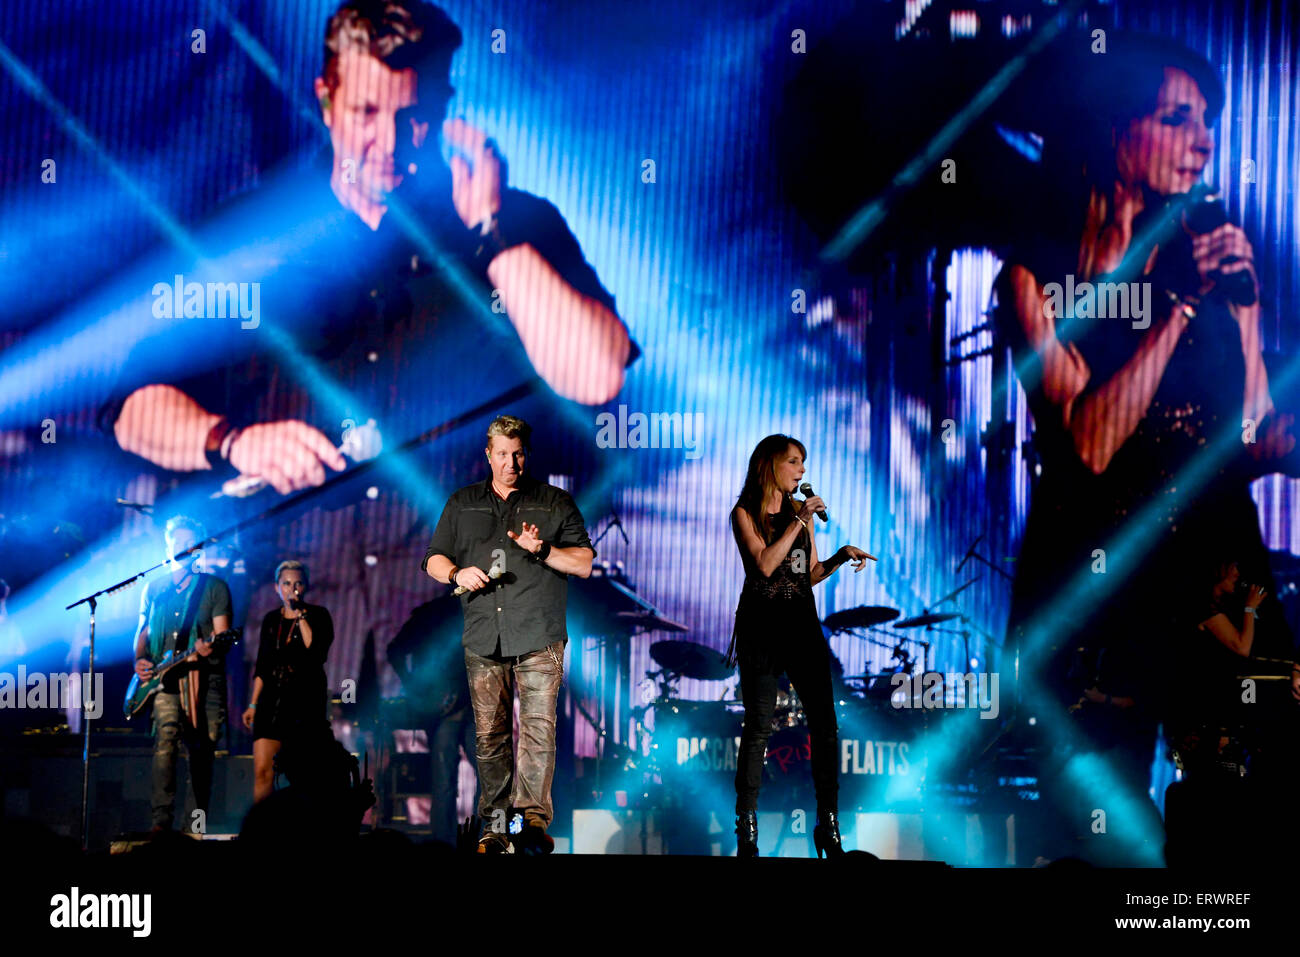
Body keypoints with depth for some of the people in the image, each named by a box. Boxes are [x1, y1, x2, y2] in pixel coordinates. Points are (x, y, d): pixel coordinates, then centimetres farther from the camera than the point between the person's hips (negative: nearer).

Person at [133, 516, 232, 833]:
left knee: (202, 747, 0)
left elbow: (222, 635, 1)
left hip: (204, 676, -1)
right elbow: (143, 630, 20)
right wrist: (140, 660, 1)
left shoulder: (214, 587, 9)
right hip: (162, 676, 1)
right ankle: (162, 821, -24)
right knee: (165, 740, -17)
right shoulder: (154, 588, 17)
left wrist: (208, 647, -22)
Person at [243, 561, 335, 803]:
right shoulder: (271, 620, 14)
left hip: (306, 702, -4)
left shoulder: (318, 616, 1)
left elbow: (317, 653, -16)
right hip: (273, 702, 4)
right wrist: (253, 704, 14)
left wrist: (301, 616, -14)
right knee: (262, 771, -6)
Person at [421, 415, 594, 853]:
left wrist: (542, 550, -10)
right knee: (489, 734, 1)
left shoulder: (555, 502, 11)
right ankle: (494, 824, 5)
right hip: (483, 638, 2)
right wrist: (457, 573, -4)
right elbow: (434, 559, 19)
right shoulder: (462, 504, 18)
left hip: (539, 637, -2)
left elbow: (584, 564, 7)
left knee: (538, 726, -15)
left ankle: (534, 818, -19)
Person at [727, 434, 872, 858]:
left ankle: (828, 825, 1)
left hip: (802, 624, 4)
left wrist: (841, 557, 1)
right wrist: (799, 523, -14)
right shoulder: (745, 513, 0)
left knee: (825, 723, -4)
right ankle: (746, 829, 2)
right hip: (761, 627, -4)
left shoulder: (802, 510, 15)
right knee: (759, 726, -6)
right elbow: (764, 564, -15)